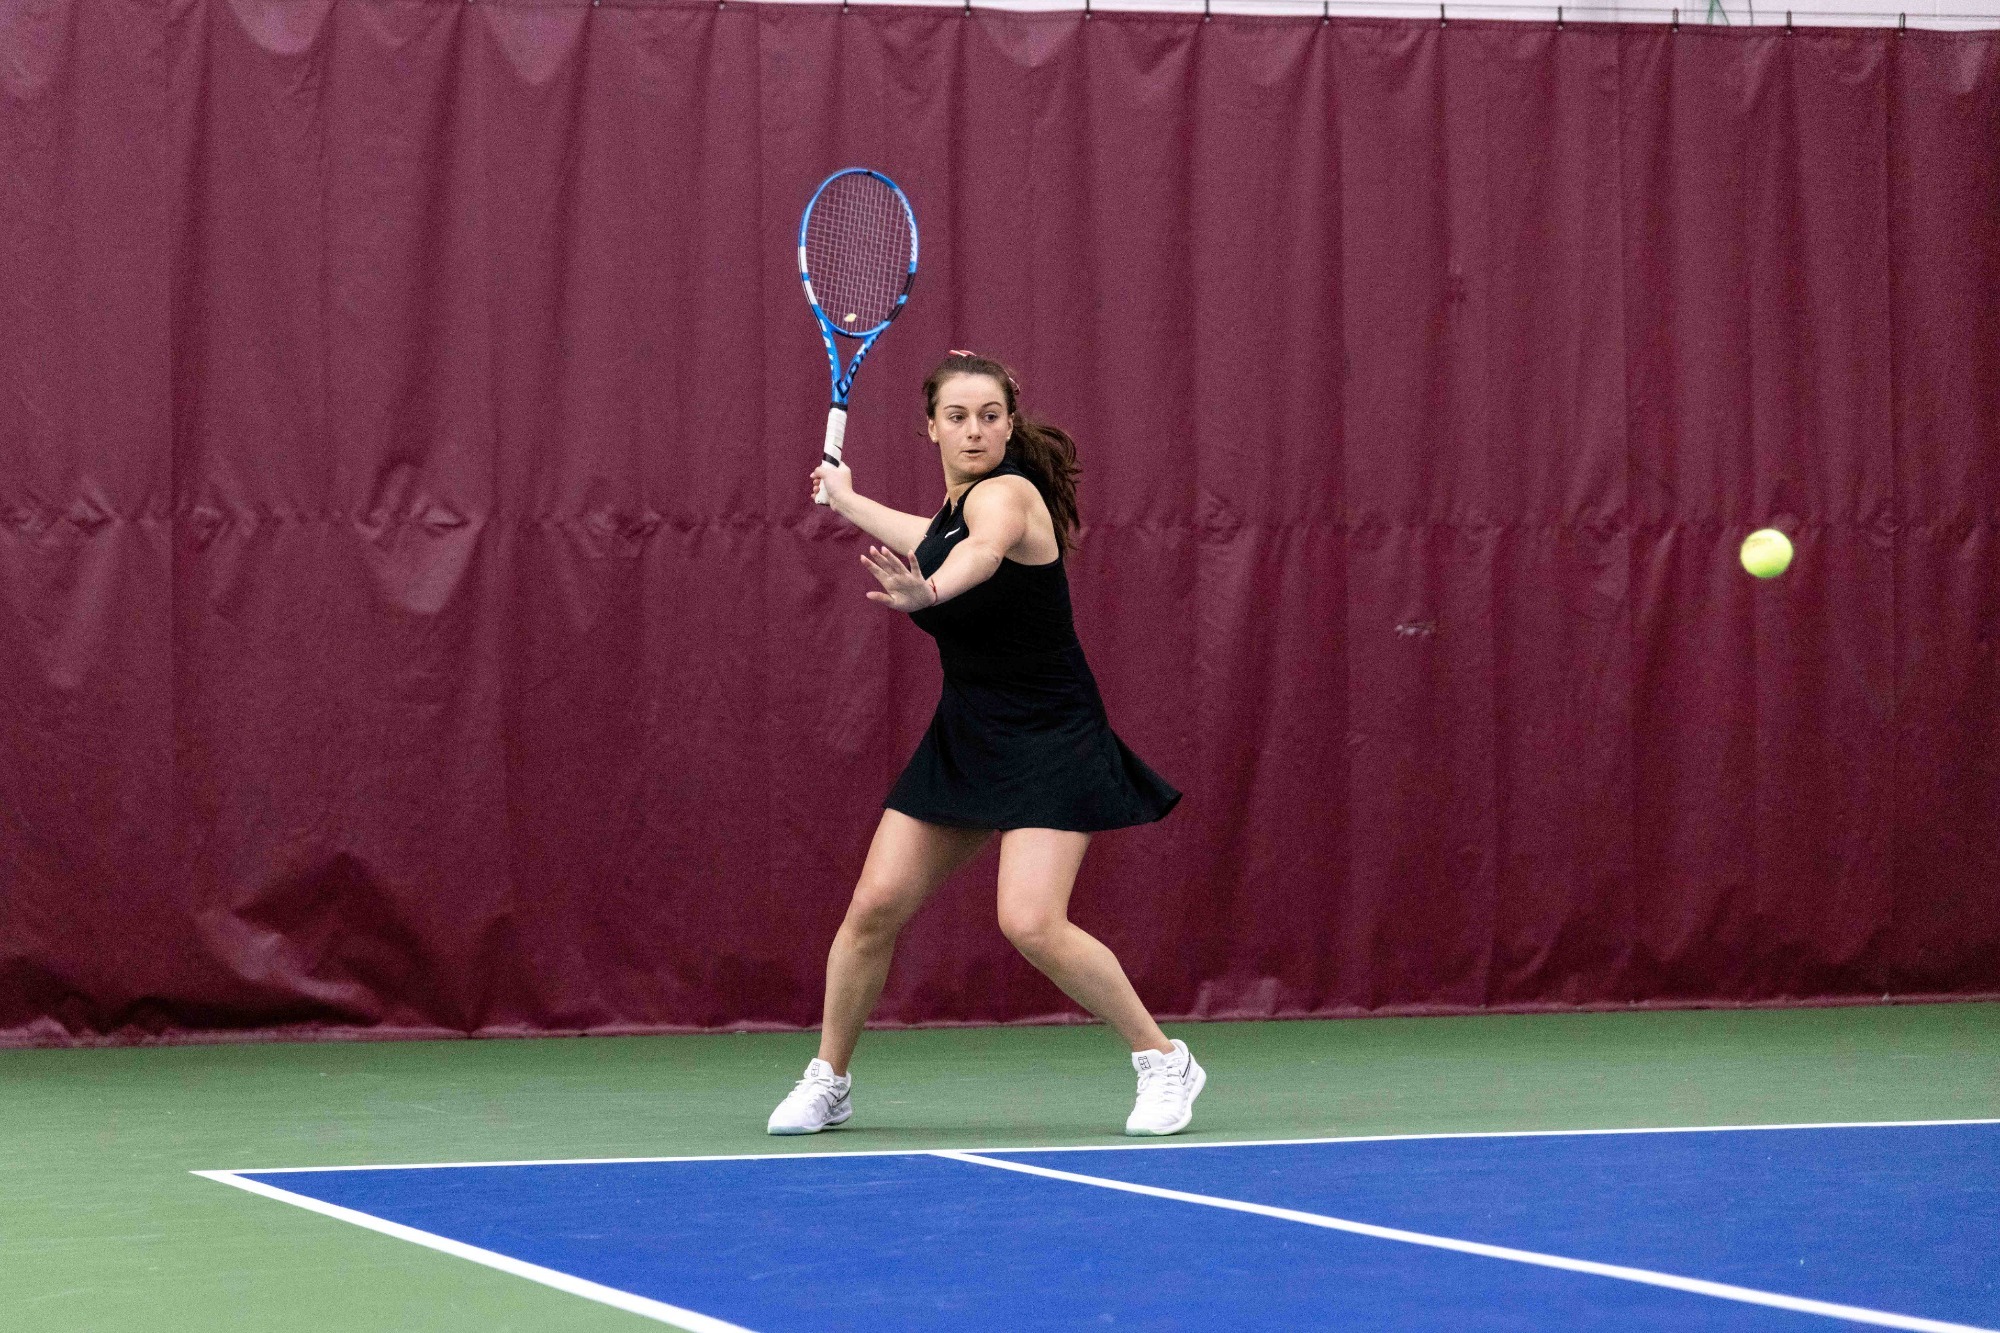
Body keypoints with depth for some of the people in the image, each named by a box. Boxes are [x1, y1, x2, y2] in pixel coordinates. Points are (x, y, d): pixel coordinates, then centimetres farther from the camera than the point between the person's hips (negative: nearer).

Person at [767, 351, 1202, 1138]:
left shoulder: (1007, 493, -18)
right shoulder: (957, 505, 6)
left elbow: (983, 552, -45)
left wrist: (928, 591, -66)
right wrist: (847, 500, 46)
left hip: (1050, 742, -7)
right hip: (964, 738, 8)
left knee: (1031, 923, -22)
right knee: (877, 903, -1)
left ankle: (1164, 1062, -4)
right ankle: (827, 1082, 15)